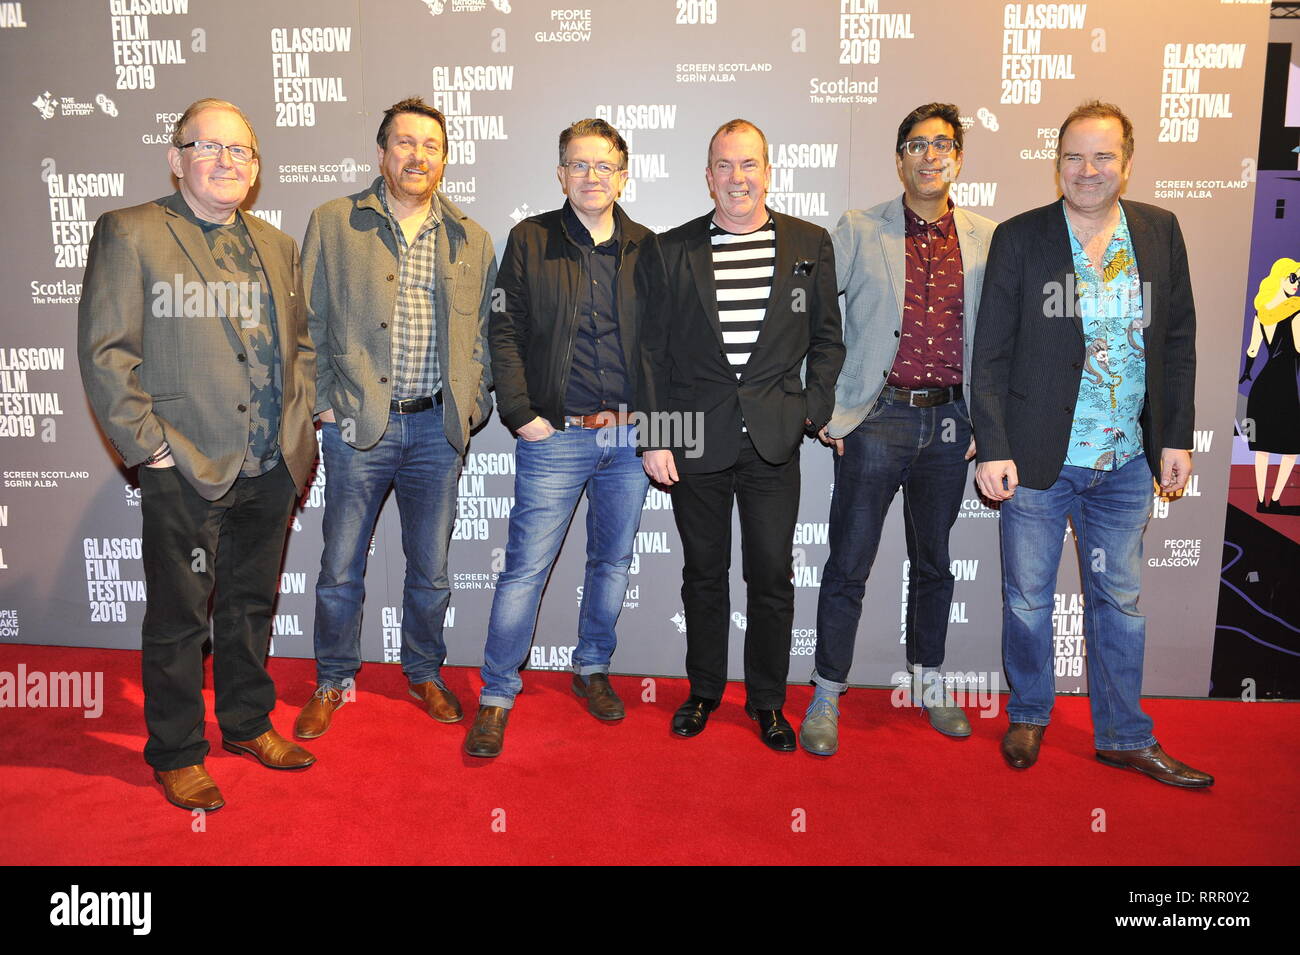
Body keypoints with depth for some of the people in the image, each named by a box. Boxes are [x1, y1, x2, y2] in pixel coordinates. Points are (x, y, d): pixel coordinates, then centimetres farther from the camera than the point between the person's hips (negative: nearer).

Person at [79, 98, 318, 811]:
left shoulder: (278, 247, 13)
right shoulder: (128, 234, -5)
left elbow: (301, 343, 20)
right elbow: (104, 353, -9)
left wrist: (300, 419, 8)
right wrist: (150, 446, -13)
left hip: (271, 470, 5)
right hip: (187, 472, -5)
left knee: (253, 605, 18)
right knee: (178, 618, 7)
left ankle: (247, 724, 36)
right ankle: (175, 754, 25)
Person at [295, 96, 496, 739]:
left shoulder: (471, 241, 9)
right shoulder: (332, 224, 2)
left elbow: (483, 332, 12)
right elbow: (308, 323, 3)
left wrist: (472, 402, 2)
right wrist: (323, 400, -3)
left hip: (437, 427, 2)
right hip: (357, 423, -1)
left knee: (430, 567, 12)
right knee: (340, 569, 6)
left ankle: (424, 672, 32)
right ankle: (333, 681, 27)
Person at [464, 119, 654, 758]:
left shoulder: (646, 249, 8)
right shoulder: (531, 240, 3)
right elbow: (505, 332, 0)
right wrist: (521, 413, -8)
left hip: (629, 437, 3)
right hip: (556, 436, -3)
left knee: (613, 560, 14)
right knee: (526, 566, -1)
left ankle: (592, 668, 34)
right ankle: (496, 696, 13)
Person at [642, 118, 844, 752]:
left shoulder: (810, 244, 5)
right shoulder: (674, 249, 3)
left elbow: (827, 337, 10)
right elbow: (652, 350, 2)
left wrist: (814, 409, -3)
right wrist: (654, 437, -4)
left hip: (774, 438, 0)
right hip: (696, 438, 0)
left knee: (772, 576, 5)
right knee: (703, 573, 12)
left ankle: (767, 700, 24)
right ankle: (703, 690, 30)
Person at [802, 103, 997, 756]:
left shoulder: (985, 239, 7)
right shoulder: (858, 231, 0)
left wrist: (983, 420, 6)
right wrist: (823, 408, -6)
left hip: (949, 422, 3)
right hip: (877, 419, -3)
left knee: (933, 560, 16)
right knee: (848, 563, 0)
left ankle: (927, 679, 34)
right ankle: (827, 693, 15)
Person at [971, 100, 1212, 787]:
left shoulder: (1160, 231, 5)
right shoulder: (1019, 238, -5)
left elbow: (1179, 339, 9)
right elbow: (991, 353, -6)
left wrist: (1177, 437, 4)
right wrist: (993, 449, -11)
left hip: (1126, 461, 3)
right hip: (1037, 457, -2)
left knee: (1120, 600, 13)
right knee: (1027, 598, 10)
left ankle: (1123, 736, 28)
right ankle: (1028, 716, 31)